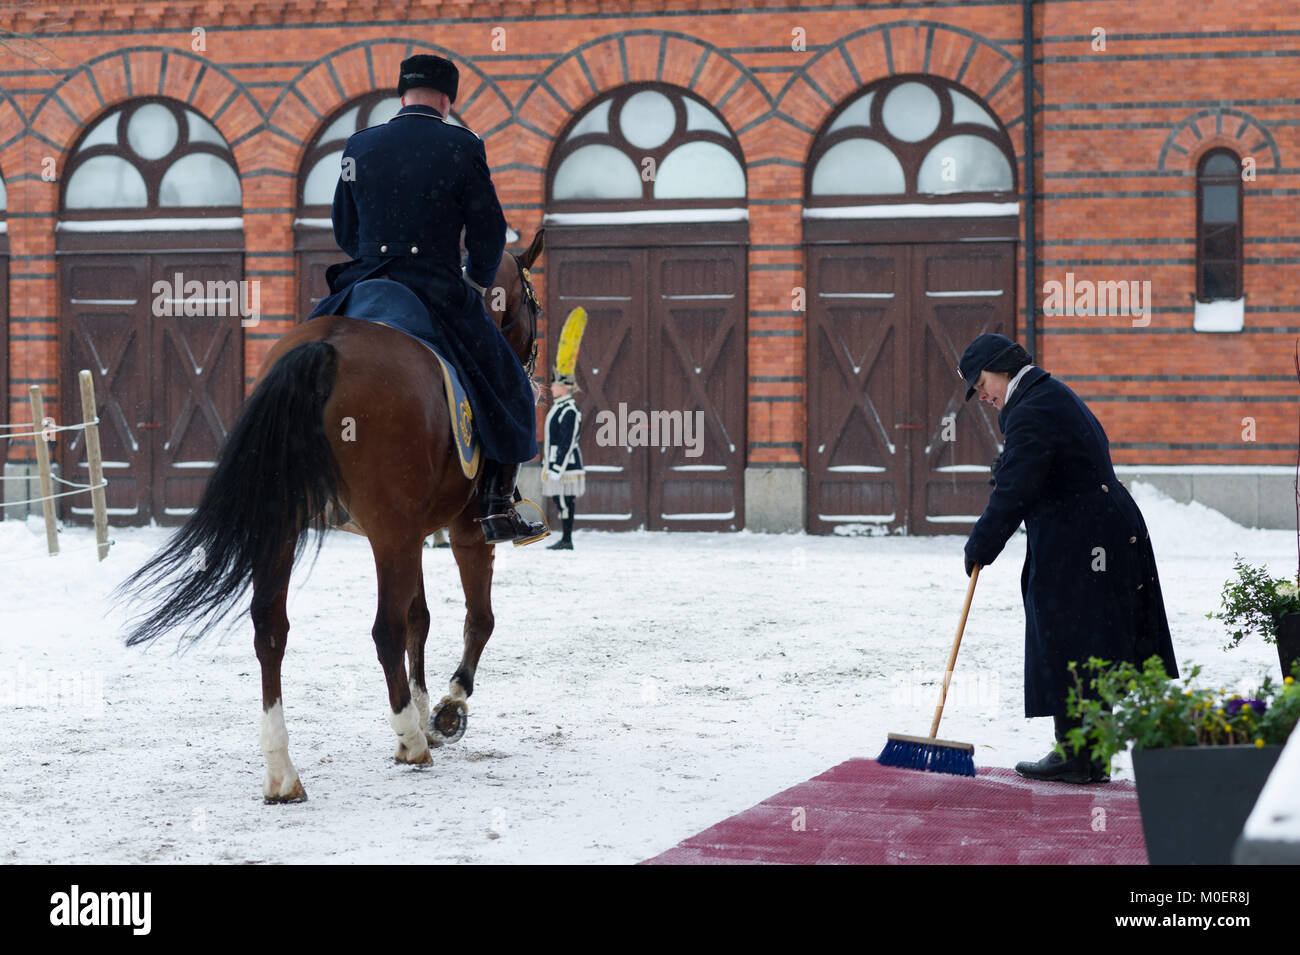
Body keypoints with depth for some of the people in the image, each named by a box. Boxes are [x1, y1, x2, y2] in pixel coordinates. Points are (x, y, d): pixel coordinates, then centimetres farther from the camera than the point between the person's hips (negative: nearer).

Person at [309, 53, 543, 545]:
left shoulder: (358, 147, 5)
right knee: (503, 384, 12)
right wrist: (476, 283, 17)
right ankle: (496, 509, 4)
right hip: (441, 294, -3)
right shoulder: (461, 147, -4)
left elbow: (344, 231, 13)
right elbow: (489, 231, -1)